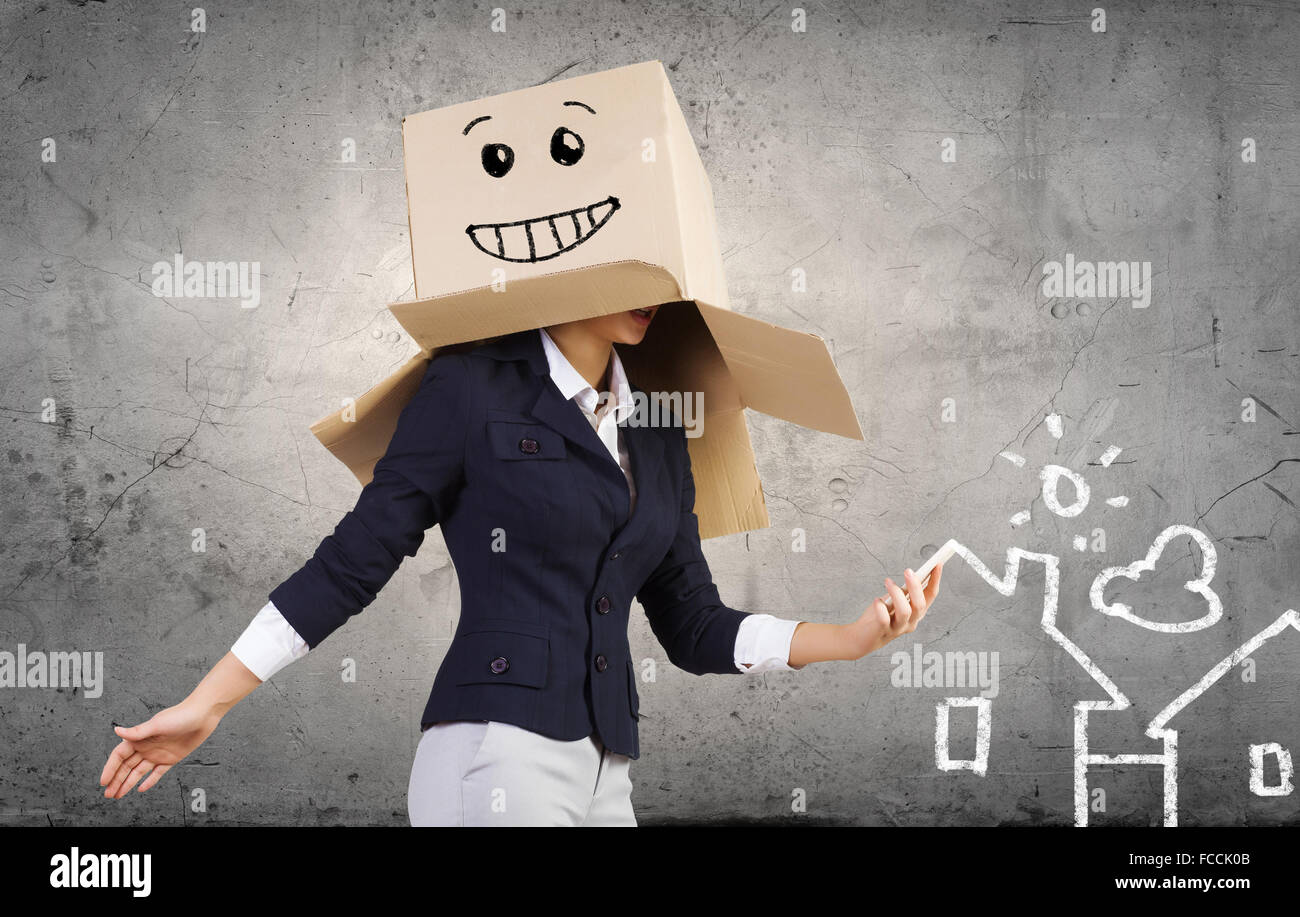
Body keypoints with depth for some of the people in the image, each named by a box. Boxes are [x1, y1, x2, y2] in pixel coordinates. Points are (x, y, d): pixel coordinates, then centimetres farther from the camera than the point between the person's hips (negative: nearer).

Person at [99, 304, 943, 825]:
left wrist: (859, 637, 8)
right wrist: (205, 706, -2)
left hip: (604, 775, 7)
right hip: (497, 752, -6)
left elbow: (695, 629, 19)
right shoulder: (474, 388, -1)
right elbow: (350, 564, 0)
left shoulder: (658, 435, 17)